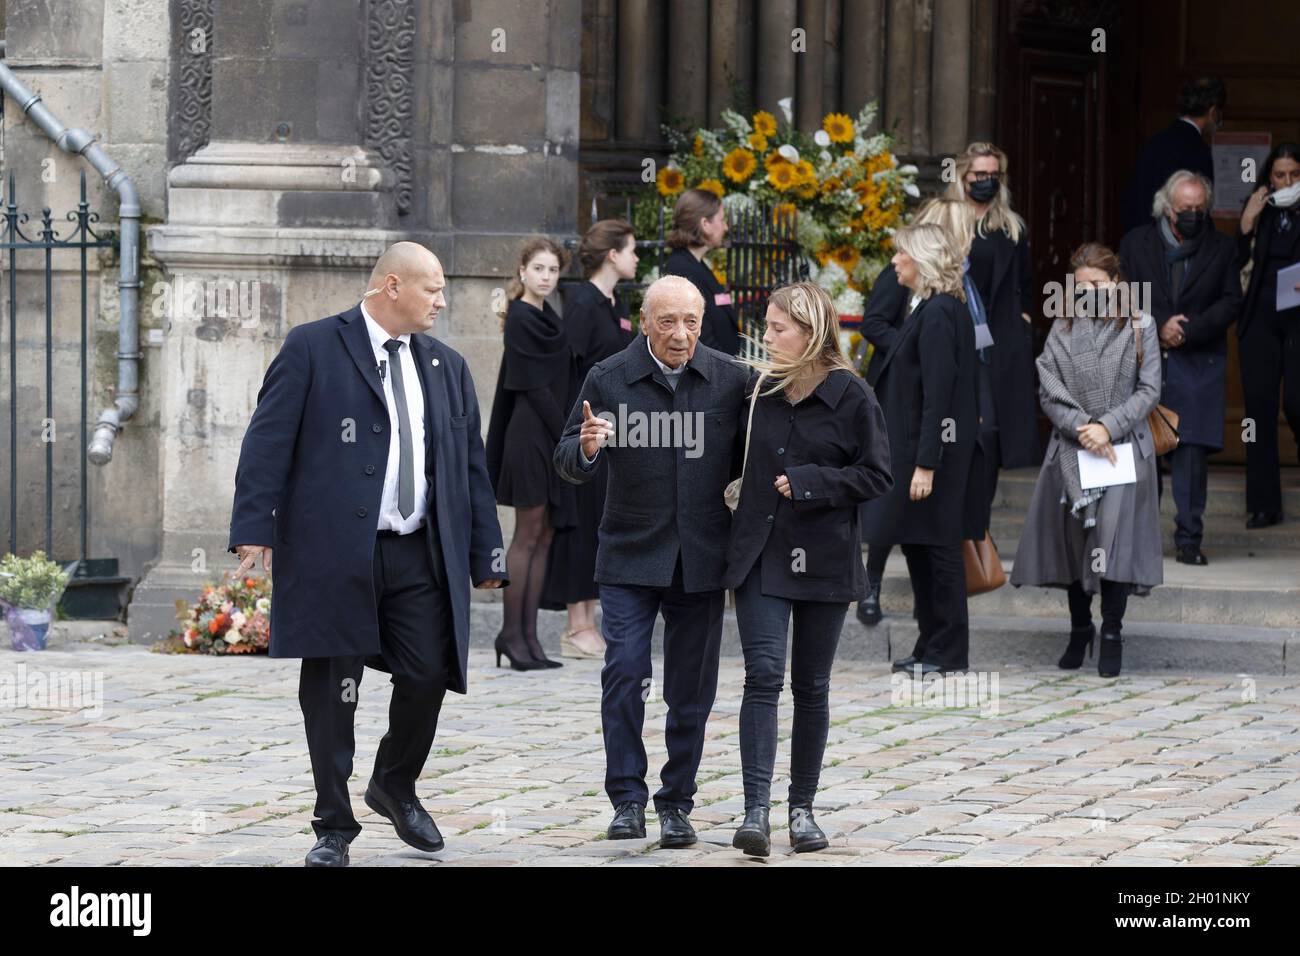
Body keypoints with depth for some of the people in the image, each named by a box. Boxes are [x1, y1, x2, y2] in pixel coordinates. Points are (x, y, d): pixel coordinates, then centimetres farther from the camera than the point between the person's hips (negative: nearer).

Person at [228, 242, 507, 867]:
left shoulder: (446, 367, 16)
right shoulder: (313, 348, -1)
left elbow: (471, 466, 16)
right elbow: (269, 440, -6)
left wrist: (486, 556, 11)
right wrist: (253, 529, -15)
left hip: (419, 557, 5)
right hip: (332, 553, -4)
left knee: (428, 677, 0)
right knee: (331, 691, 1)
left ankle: (395, 787, 27)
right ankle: (334, 825, 12)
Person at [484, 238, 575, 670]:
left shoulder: (547, 317, 16)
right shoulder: (520, 319, -10)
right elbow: (532, 387, -15)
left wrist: (567, 435, 10)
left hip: (551, 437, 9)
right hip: (531, 435, -9)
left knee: (543, 539, 7)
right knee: (528, 536, -5)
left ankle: (527, 635, 8)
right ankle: (512, 632, -1)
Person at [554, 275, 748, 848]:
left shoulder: (730, 380, 1)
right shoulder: (608, 380, -2)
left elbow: (745, 458, 11)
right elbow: (568, 464, 0)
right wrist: (585, 449, -21)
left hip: (701, 560, 1)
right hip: (630, 556, -1)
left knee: (691, 689, 5)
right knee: (624, 676, -10)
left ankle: (676, 803, 16)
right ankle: (627, 800, -1)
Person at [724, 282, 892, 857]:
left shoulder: (852, 396, -5)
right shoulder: (759, 389, 6)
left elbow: (877, 476, -6)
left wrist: (809, 482, -13)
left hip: (824, 558, -2)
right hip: (761, 554, 2)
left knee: (811, 685, 7)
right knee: (763, 675, -11)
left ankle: (802, 808, 19)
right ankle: (756, 810, -17)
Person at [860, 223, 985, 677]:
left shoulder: (937, 314, -17)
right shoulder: (933, 309, 13)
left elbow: (938, 394, -21)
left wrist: (925, 464, -22)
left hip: (936, 449, -10)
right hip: (914, 445, 10)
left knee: (937, 549, -2)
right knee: (917, 545, 13)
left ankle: (949, 651, 4)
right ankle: (930, 645, 20)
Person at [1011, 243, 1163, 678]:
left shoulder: (1139, 327, 2)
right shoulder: (1064, 329, 7)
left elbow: (1149, 390, -1)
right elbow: (1049, 391, 2)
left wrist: (1108, 427, -12)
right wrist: (1081, 428, -12)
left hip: (1124, 448, -2)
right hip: (1072, 449, 2)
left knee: (1115, 535, -11)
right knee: (1073, 538, 5)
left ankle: (1112, 634, -1)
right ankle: (1080, 629, 21)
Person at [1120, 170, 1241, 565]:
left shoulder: (1222, 248, 6)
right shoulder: (1137, 243, 7)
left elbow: (1231, 302, 1)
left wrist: (1188, 331, -11)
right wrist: (1158, 326, -11)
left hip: (1198, 365, -1)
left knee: (1193, 450, -6)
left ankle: (1189, 538, -2)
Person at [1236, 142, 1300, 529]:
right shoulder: (1260, 209, 6)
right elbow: (1235, 261, 1)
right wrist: (1248, 222, -10)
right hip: (1261, 318, 3)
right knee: (1259, 406, 0)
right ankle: (1263, 503, 6)